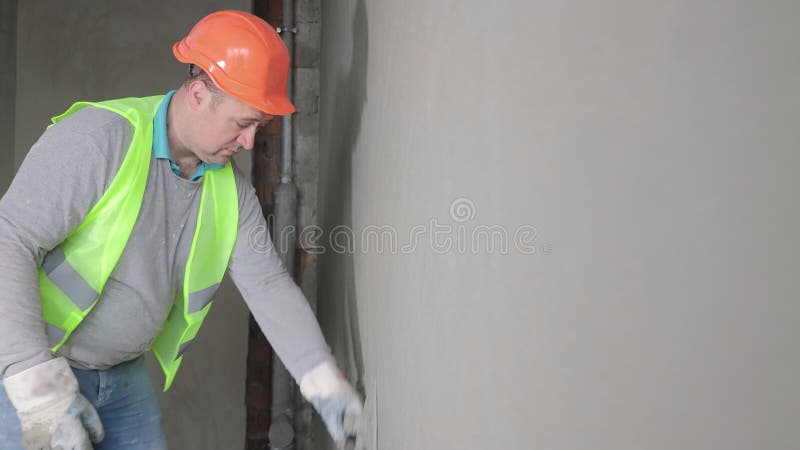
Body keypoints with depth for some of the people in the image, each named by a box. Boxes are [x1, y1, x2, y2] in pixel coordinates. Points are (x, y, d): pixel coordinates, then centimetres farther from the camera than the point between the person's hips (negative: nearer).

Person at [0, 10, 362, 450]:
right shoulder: (98, 138, -24)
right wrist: (41, 390, -32)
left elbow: (268, 284, -1)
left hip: (124, 376, 6)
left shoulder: (231, 189, -2)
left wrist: (323, 379, -11)